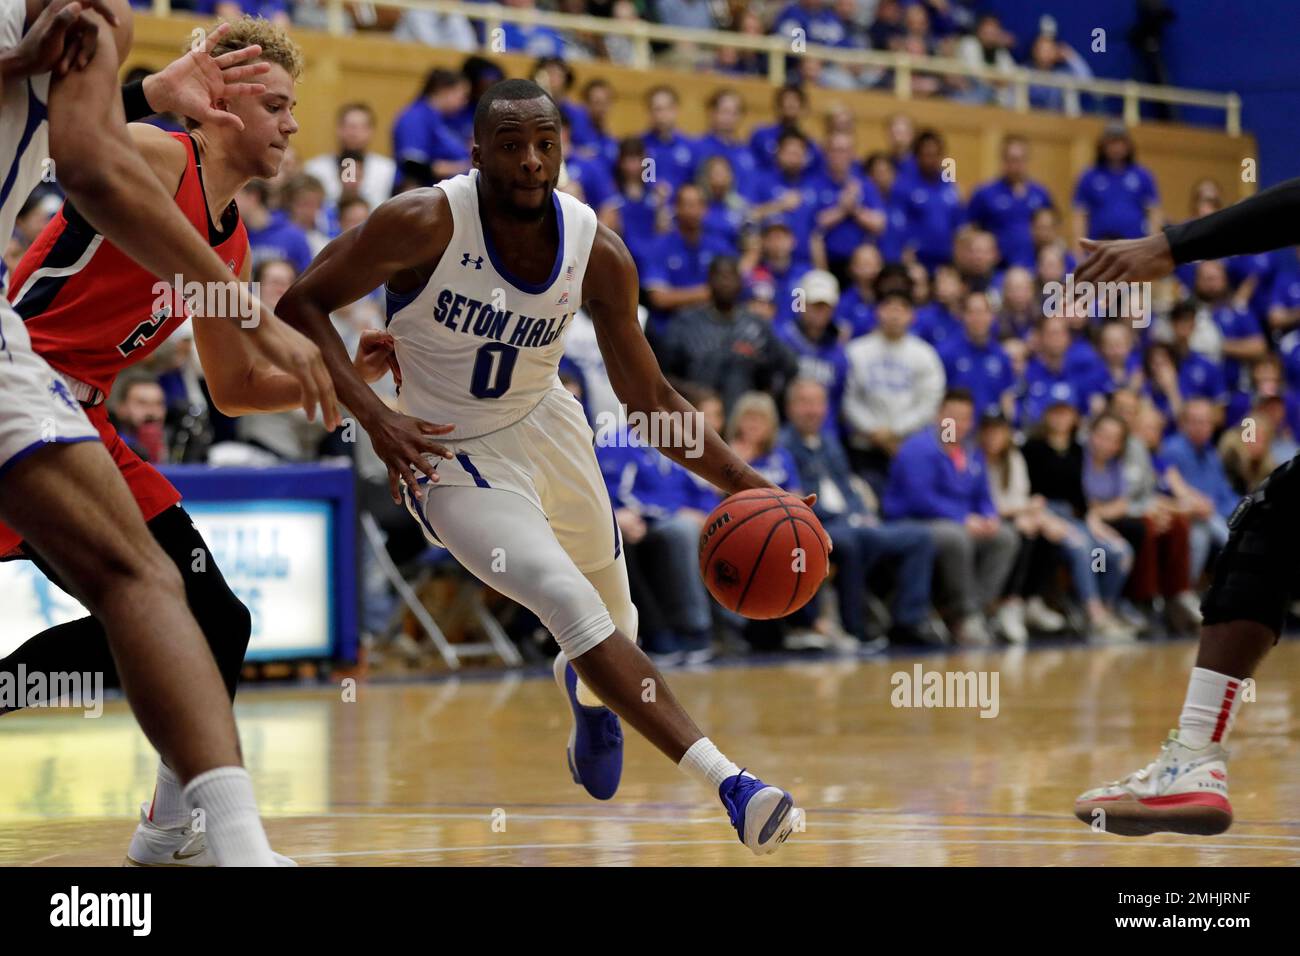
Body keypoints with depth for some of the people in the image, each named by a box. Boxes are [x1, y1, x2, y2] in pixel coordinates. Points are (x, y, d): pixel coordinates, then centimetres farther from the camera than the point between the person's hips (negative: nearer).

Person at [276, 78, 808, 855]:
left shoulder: (597, 253, -14)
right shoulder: (425, 223, -26)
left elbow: (649, 397, -4)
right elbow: (301, 307, -20)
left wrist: (741, 482, -14)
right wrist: (375, 417, -31)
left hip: (545, 428, 5)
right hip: (452, 453, -5)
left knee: (615, 617, 18)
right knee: (576, 609, -22)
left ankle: (588, 695, 58)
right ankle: (730, 785, -26)